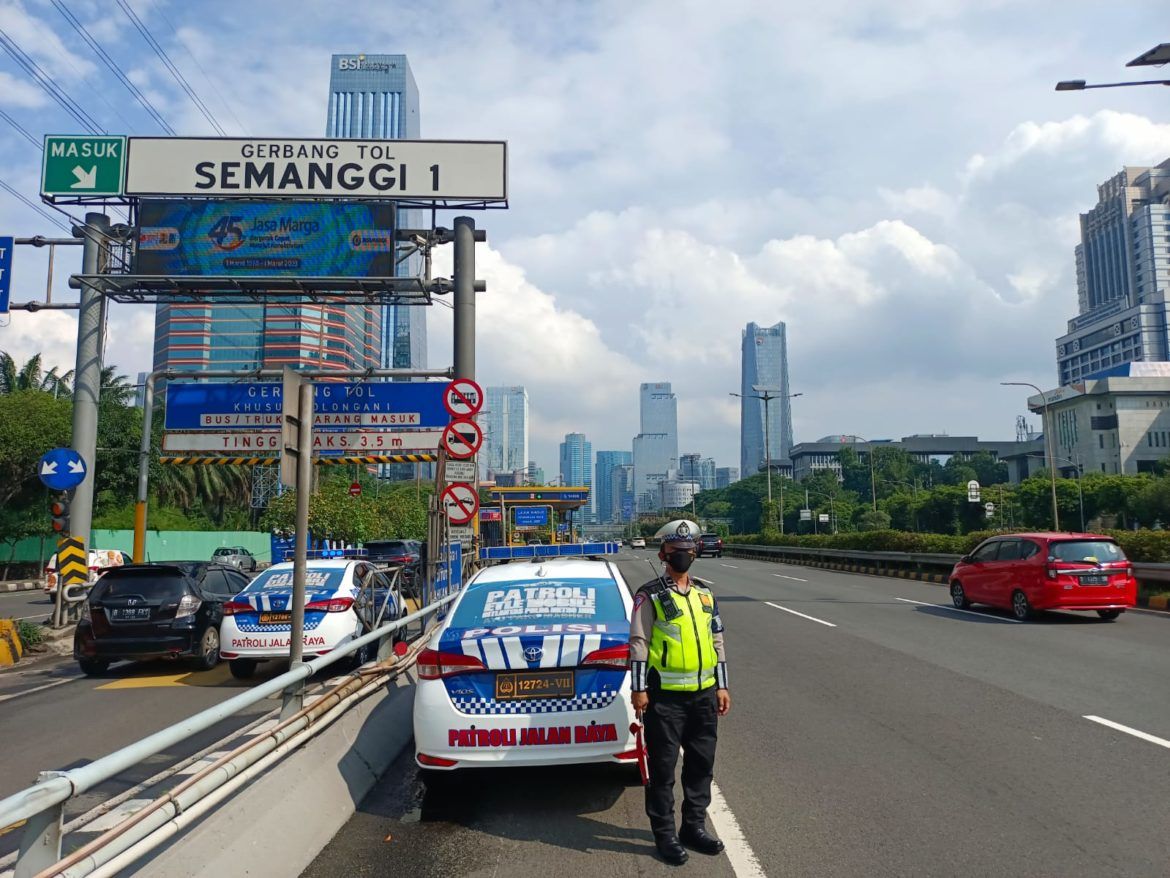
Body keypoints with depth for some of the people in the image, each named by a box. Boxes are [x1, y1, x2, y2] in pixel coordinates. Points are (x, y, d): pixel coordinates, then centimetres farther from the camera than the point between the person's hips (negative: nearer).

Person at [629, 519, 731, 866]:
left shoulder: (705, 595, 12)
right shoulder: (650, 596, -5)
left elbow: (717, 642, 16)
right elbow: (638, 643, -7)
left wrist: (721, 686, 13)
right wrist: (639, 689, -11)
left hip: (703, 694, 6)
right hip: (665, 695, -5)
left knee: (701, 763, 13)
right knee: (663, 767, 3)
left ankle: (694, 826, 28)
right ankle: (664, 834, 16)